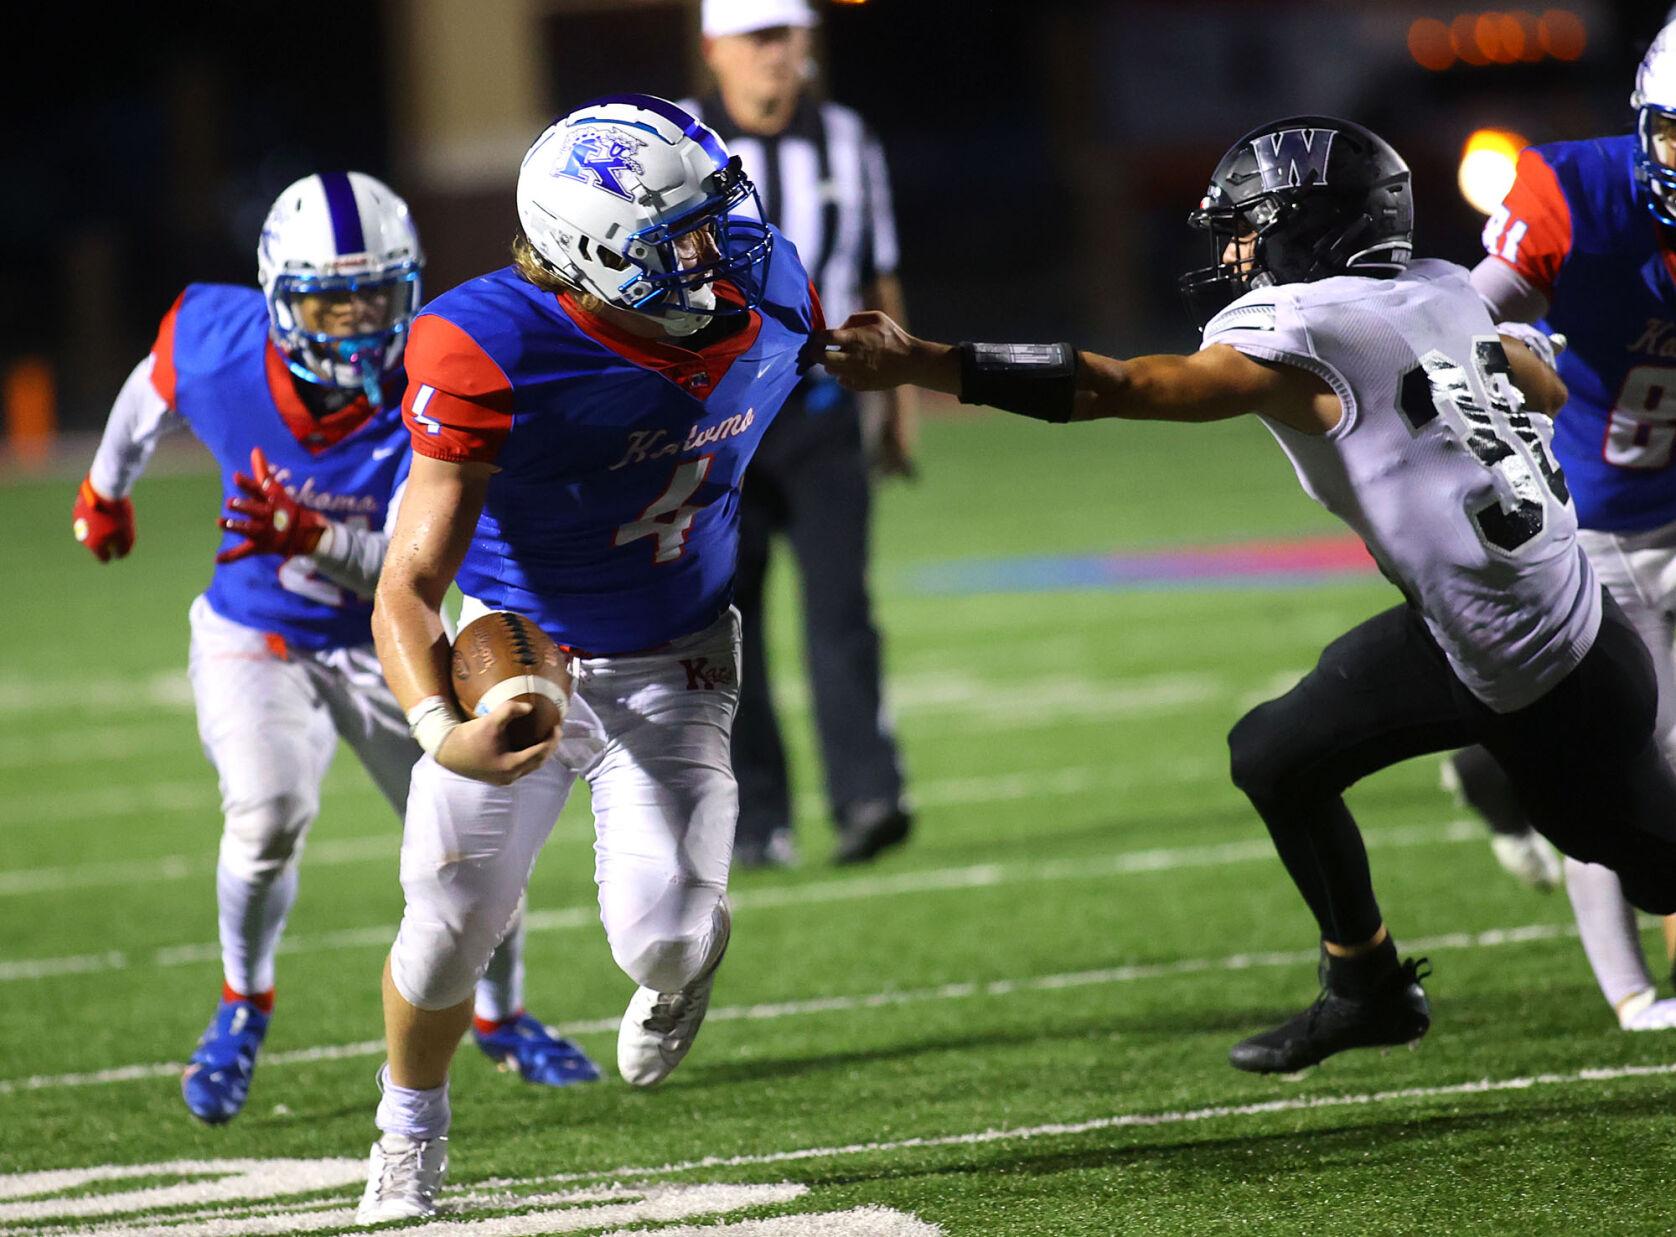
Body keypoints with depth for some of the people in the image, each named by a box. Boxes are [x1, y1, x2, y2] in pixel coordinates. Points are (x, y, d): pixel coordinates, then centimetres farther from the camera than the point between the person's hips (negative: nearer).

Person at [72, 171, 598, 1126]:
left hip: (384, 643, 1)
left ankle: (502, 1018, 37)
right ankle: (245, 1005, 4)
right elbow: (152, 395, 3)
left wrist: (310, 537, -50)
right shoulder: (216, 346, -22)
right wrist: (107, 490, 21)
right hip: (253, 636, -1)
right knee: (270, 812, -24)